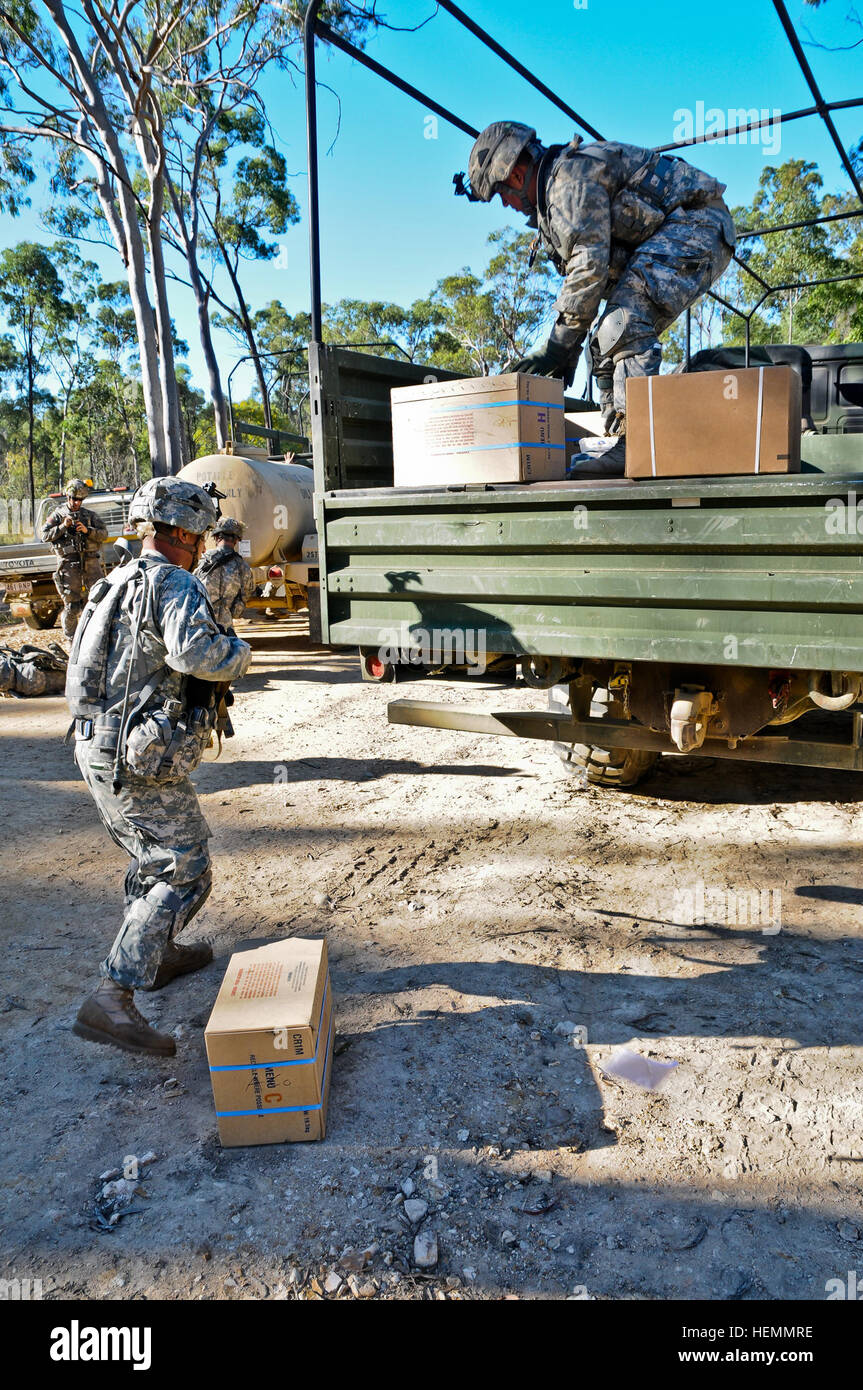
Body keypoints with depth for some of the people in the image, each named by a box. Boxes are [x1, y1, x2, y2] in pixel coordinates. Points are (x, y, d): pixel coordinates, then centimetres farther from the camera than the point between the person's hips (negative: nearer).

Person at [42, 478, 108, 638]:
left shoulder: (90, 515, 13)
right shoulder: (58, 515, 9)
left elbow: (104, 535, 6)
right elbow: (45, 535, 1)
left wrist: (87, 530, -10)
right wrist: (63, 526, -12)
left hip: (91, 562, 2)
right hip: (70, 564, -2)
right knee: (72, 606, 0)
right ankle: (72, 641, 11)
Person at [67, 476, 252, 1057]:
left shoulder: (118, 582, 16)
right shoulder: (174, 584, -14)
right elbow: (193, 651, -33)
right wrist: (238, 653, -12)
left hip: (98, 748, 10)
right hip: (140, 760, -10)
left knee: (157, 854, 27)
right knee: (184, 873, -6)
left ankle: (158, 954, 43)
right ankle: (110, 1000, -10)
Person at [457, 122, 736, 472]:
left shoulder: (572, 175, -16)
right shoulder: (553, 199, 18)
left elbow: (590, 267, -24)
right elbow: (578, 274, 19)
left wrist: (559, 344, -20)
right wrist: (567, 351, 10)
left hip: (698, 223, -10)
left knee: (626, 322, -26)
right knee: (607, 341, 7)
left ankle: (632, 442, -31)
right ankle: (620, 446, 5)